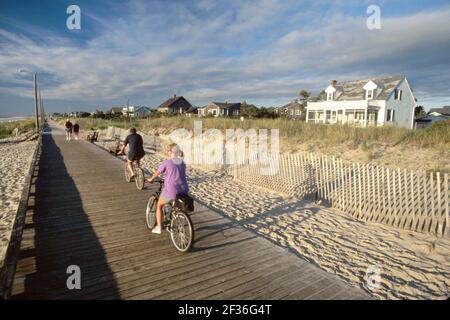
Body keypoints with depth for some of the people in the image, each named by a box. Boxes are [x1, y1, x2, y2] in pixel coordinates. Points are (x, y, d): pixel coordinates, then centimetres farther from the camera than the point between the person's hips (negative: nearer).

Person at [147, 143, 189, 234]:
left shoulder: (166, 162, -8)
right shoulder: (182, 163, 8)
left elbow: (157, 173, 6)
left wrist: (151, 179, 27)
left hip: (171, 191, -5)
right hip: (184, 191, 5)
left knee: (159, 205, 23)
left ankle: (158, 228, 27)